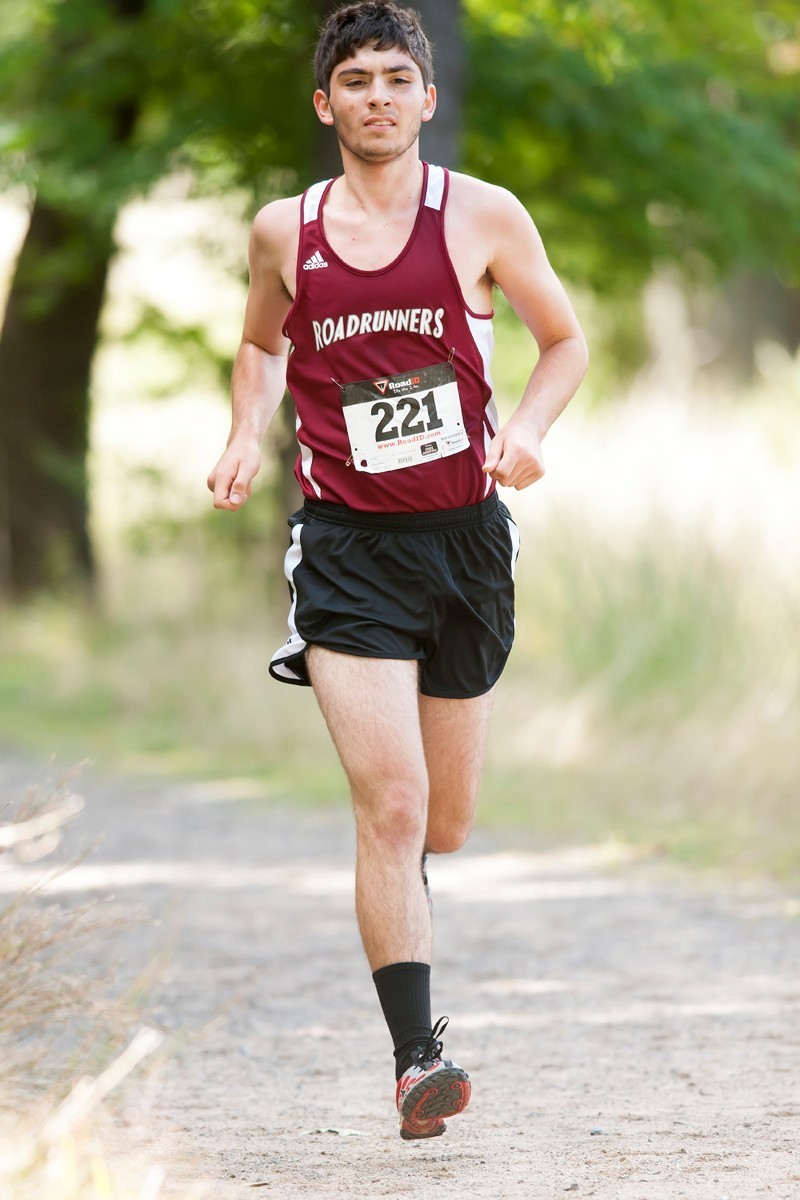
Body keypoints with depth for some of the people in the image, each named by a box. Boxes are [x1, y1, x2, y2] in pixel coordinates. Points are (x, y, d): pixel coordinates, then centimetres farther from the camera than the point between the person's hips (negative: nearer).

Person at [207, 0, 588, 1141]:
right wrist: (247, 438, 4)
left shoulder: (482, 215, -1)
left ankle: (398, 909, 48)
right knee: (389, 802, -16)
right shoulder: (285, 231, 3)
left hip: (465, 534, 1)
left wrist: (527, 426, -9)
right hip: (348, 544, -1)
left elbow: (566, 340, 10)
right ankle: (415, 1057, -16)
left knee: (444, 821, 12)